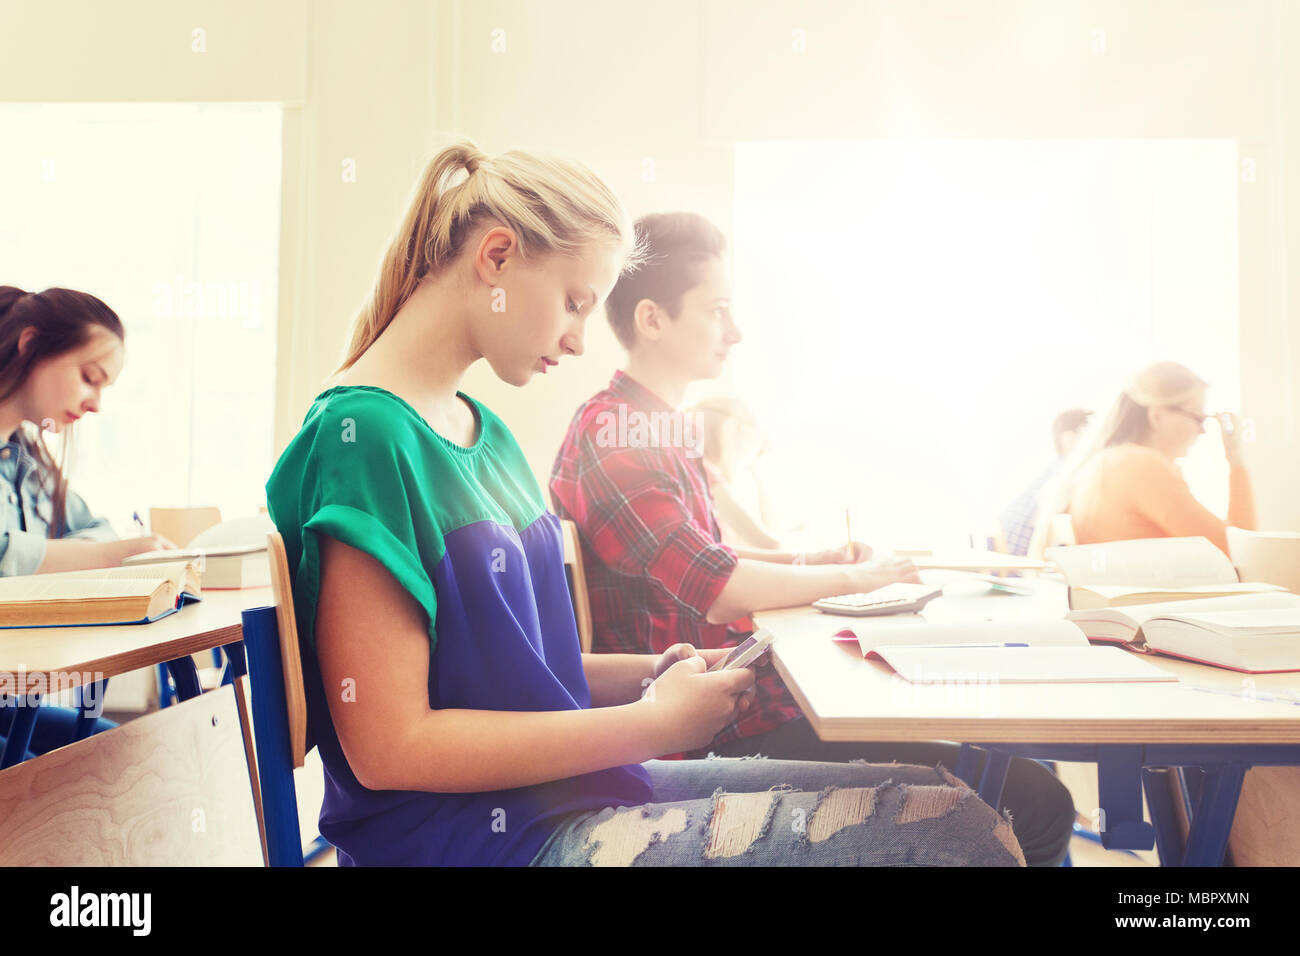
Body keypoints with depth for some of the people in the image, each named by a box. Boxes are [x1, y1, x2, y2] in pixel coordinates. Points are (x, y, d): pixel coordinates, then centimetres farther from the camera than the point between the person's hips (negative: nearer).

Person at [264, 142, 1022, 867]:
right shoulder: (361, 431, -16)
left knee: (943, 799, 2)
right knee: (955, 836, -15)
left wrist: (647, 674, 1)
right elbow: (389, 748, -19)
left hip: (571, 785, 8)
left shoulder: (487, 433, 11)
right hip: (477, 833, -8)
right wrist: (654, 723, -14)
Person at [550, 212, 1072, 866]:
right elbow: (717, 589, -22)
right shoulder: (613, 434, -16)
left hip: (737, 690, 10)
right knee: (1035, 805, -13)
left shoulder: (658, 428, 17)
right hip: (712, 735, -10)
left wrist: (803, 560, 10)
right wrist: (851, 577, -6)